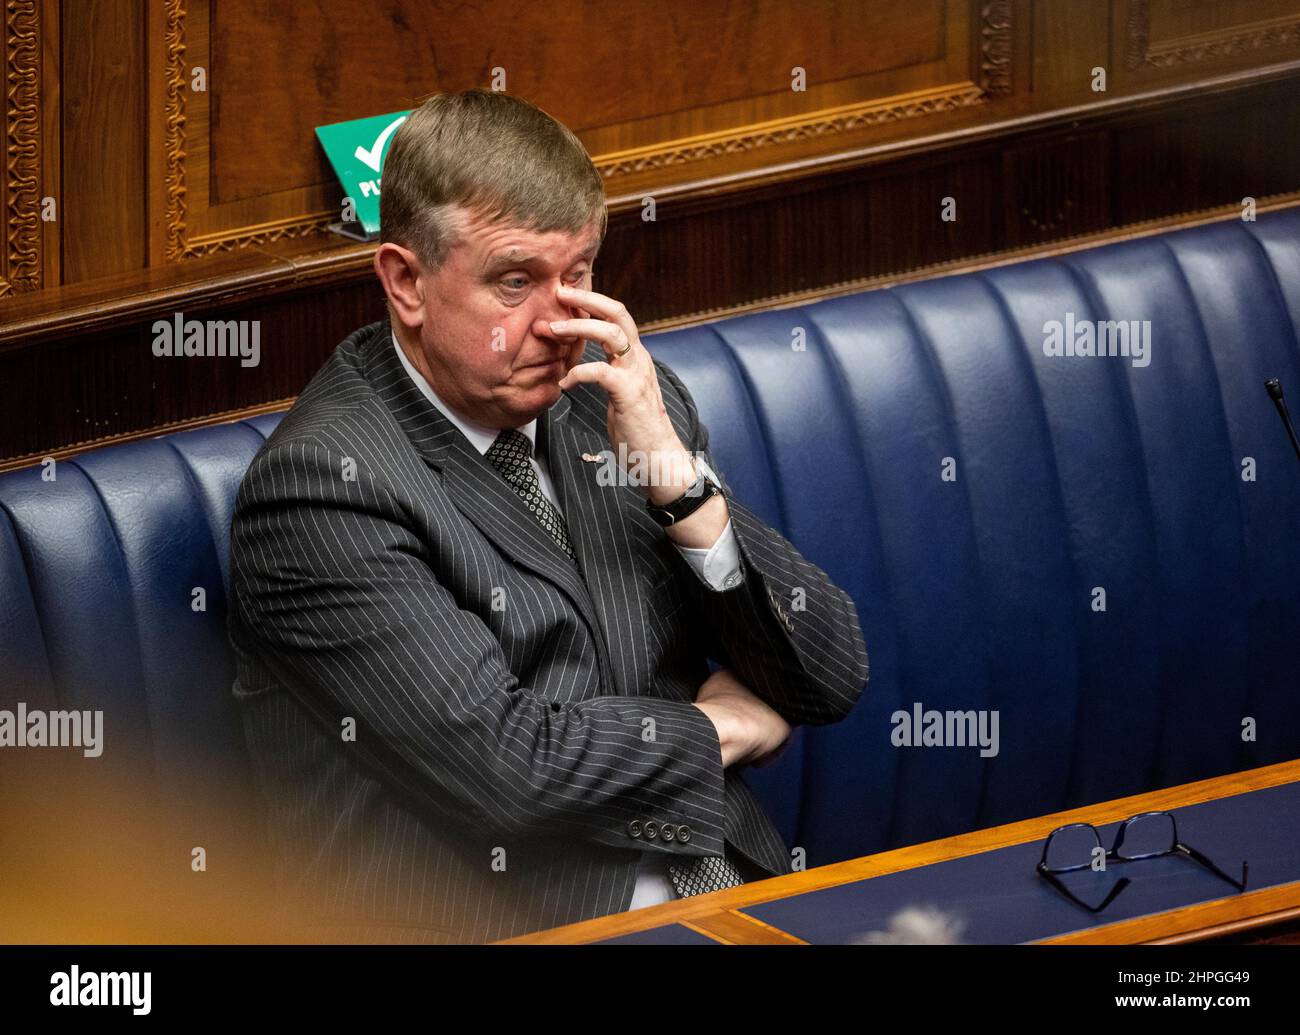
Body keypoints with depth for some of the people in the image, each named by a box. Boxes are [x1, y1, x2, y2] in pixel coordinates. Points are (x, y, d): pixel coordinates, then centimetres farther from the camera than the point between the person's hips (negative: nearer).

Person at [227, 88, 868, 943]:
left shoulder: (625, 400, 12)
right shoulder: (325, 482, -9)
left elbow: (831, 679, 8)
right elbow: (494, 763, -17)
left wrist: (674, 471, -6)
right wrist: (717, 728, 0)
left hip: (728, 892, 6)